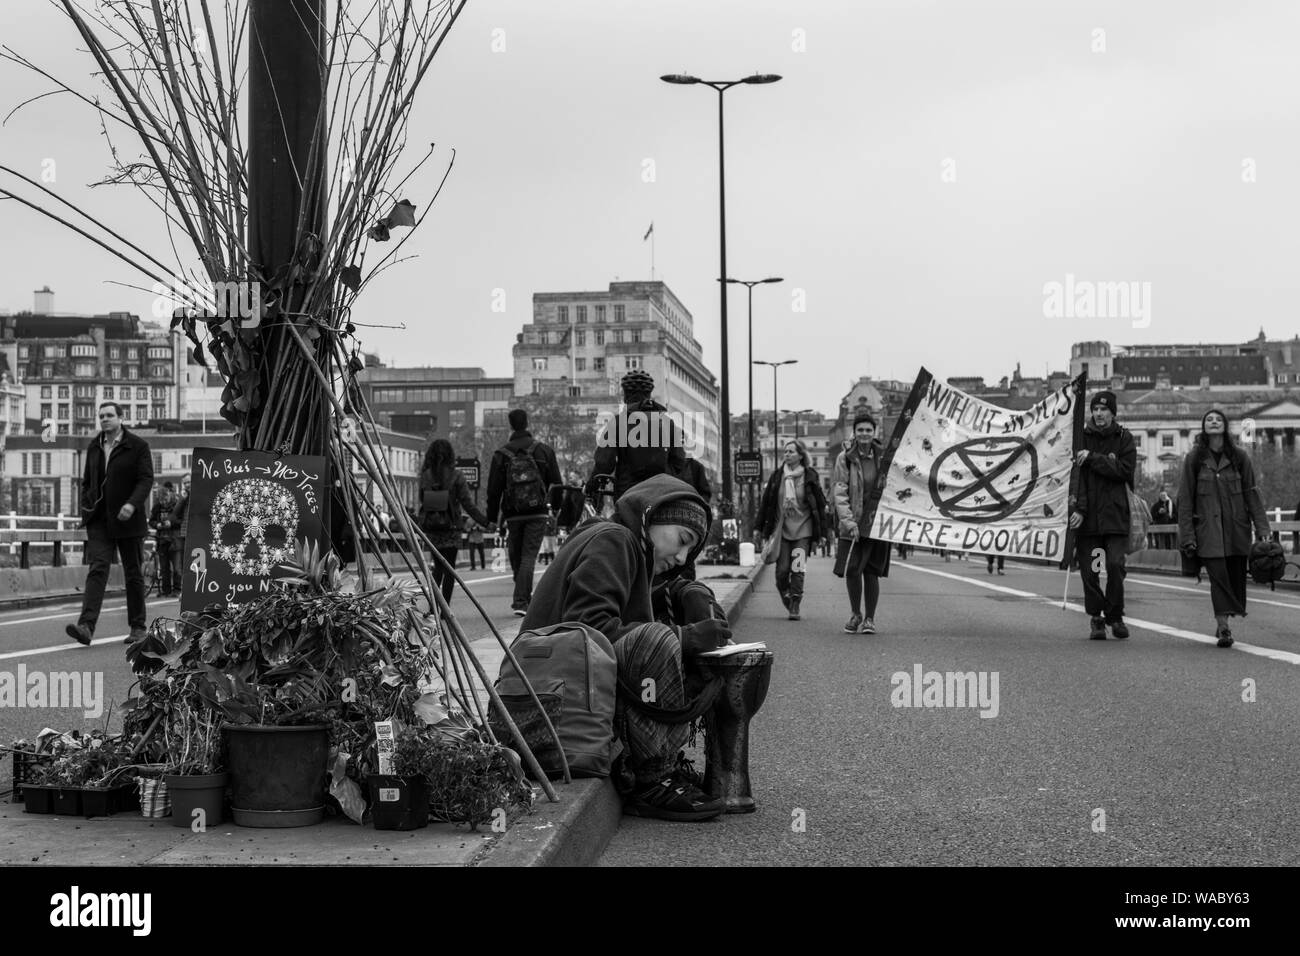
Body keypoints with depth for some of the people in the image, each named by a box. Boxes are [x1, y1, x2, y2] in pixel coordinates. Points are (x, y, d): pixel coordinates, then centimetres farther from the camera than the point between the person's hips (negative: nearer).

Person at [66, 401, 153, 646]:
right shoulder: (94, 446, 12)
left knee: (133, 573, 5)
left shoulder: (138, 446, -4)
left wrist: (132, 504, -26)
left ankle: (138, 627, 15)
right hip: (99, 520, 3)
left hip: (127, 519, -3)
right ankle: (86, 626, -23)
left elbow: (146, 479, -11)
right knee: (97, 569, -11)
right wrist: (86, 509, 9)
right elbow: (87, 481, 21)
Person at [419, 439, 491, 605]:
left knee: (438, 566, 18)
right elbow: (468, 504, -11)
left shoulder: (424, 476, -3)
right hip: (450, 528, -3)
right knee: (449, 568, 4)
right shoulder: (455, 477, -11)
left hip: (430, 527, 3)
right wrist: (485, 521, -4)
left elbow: (422, 500, 3)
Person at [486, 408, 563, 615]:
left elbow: (493, 489, 1)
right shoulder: (544, 451, 1)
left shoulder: (501, 455, 0)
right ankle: (521, 601, -13)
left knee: (516, 557, 15)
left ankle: (525, 597, 25)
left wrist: (492, 518, 8)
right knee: (529, 555, -2)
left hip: (513, 515, 1)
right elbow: (556, 483, 3)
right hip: (538, 513, -1)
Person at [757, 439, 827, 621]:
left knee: (797, 569, -8)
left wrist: (822, 529, 0)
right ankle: (786, 596, 25)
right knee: (782, 569, -2)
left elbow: (820, 503, 3)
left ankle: (795, 607, -1)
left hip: (803, 529, -2)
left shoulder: (810, 476, 0)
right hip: (782, 529, 2)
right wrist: (762, 527, 8)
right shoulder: (777, 476, 6)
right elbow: (766, 502, 10)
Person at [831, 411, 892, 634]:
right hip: (854, 522, -1)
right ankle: (856, 614, 15)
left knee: (871, 572, 2)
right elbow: (839, 492, -6)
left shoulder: (883, 456, 4)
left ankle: (870, 619, 16)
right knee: (852, 570, -7)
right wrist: (849, 522, -16)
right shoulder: (845, 457, -3)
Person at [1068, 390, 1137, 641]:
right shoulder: (1082, 437, 6)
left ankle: (1115, 616, 7)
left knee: (1115, 565, -9)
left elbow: (1125, 470, -7)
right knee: (1088, 569, 0)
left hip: (1115, 513, -1)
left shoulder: (1124, 438, 7)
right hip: (1086, 515, 1)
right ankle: (1096, 618, 12)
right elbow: (1075, 474, -3)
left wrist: (1093, 458, -11)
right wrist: (1078, 508, -14)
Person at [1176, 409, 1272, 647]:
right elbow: (1185, 500, 2)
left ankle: (1222, 623, 20)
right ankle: (1223, 628, -14)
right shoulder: (1194, 458, 2)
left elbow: (1252, 494, 6)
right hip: (1207, 528, -2)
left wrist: (1262, 528, -3)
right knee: (1218, 576, -12)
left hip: (1236, 529, 2)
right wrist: (1187, 536, -4)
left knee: (1236, 577, 4)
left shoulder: (1239, 457, 6)